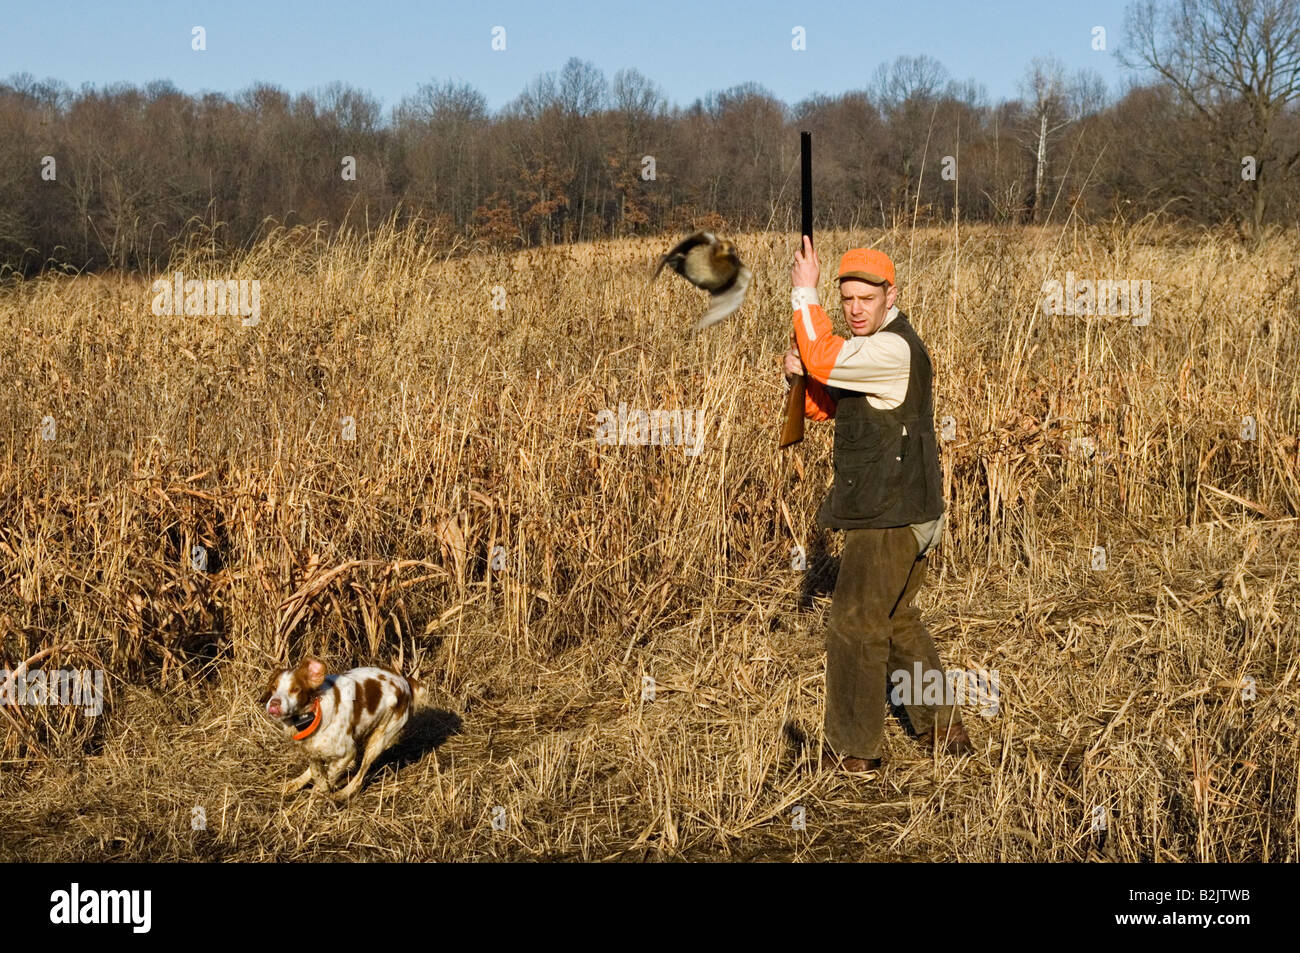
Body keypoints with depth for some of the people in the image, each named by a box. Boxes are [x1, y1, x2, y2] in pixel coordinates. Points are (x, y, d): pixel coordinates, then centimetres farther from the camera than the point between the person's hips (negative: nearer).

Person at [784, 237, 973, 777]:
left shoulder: (892, 350, -19)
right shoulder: (871, 346, 14)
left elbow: (822, 360, -30)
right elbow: (822, 408, 14)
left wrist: (804, 291, -20)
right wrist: (801, 374, -7)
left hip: (890, 519, -11)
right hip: (911, 512, 11)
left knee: (856, 626, -2)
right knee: (898, 620, 20)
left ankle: (851, 753, 7)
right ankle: (943, 731, 29)